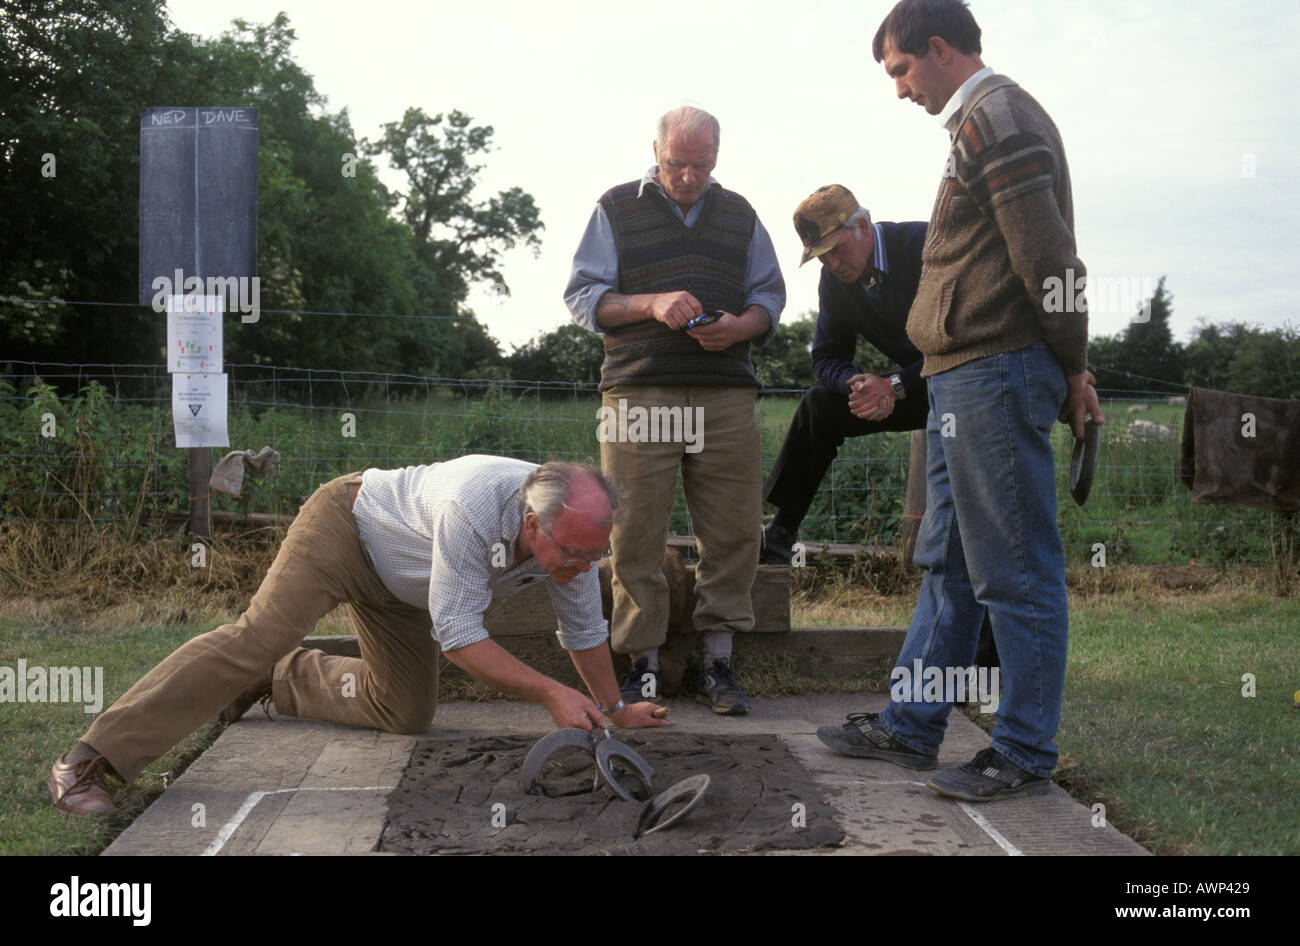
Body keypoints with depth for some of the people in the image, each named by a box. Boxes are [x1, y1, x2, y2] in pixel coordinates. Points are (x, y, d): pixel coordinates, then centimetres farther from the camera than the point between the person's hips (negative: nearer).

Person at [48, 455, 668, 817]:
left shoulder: (572, 524, -19)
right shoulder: (474, 507, -42)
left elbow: (585, 630, 0)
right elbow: (458, 638, -35)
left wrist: (614, 709, 7)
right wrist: (550, 694, -36)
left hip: (395, 585, 7)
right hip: (346, 524, -7)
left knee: (406, 714, 5)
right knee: (260, 634, -25)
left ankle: (282, 679, 26)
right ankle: (89, 762, -26)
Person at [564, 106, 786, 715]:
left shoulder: (739, 214, 19)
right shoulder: (616, 209, 10)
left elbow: (770, 294, 19)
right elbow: (582, 295, 5)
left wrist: (741, 326, -4)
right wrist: (651, 305, -11)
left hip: (727, 396, 3)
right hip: (638, 391, -2)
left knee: (733, 532, -1)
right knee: (635, 533, -4)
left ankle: (718, 662, 9)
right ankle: (643, 664, 7)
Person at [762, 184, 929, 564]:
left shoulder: (922, 245, -23)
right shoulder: (835, 282, -2)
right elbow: (827, 357, 3)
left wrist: (895, 386, -30)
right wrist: (859, 385, -21)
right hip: (912, 386, 7)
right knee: (819, 405, -5)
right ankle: (779, 534, -2)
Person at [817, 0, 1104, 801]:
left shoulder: (993, 119, -12)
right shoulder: (994, 117, 20)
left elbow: (1048, 260, -17)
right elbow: (1043, 261, 20)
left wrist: (1072, 368, -7)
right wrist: (1069, 368, 17)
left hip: (994, 375, -11)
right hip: (970, 378, 11)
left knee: (1016, 573, -3)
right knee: (948, 562, 15)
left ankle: (1027, 756, 6)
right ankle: (911, 728, 24)